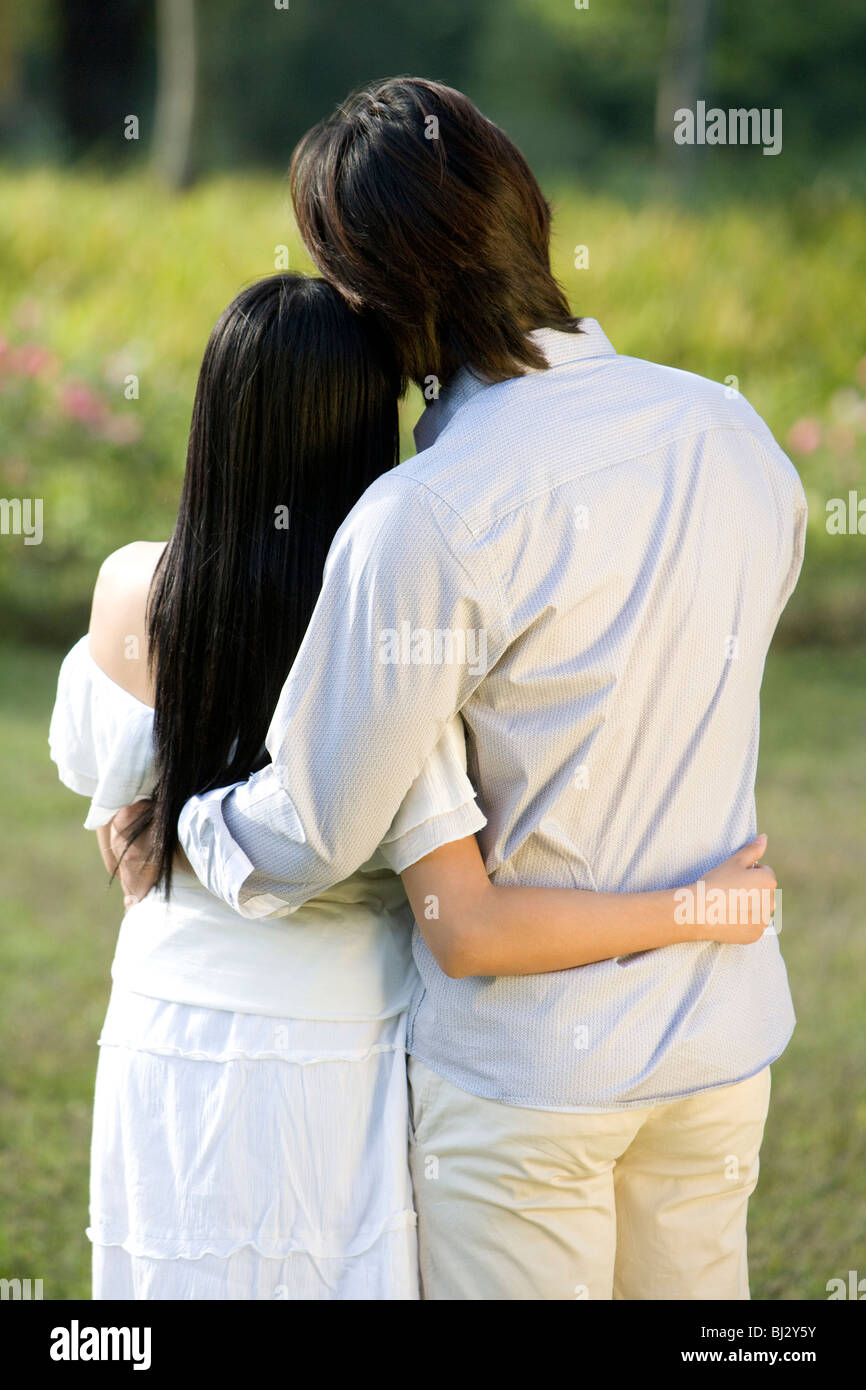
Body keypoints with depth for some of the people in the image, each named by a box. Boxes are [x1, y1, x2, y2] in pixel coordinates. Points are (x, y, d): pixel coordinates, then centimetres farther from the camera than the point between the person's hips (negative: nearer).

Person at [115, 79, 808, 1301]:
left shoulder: (428, 518, -24)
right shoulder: (730, 431, -4)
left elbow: (314, 832, -16)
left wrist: (177, 828, 3)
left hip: (525, 1057, -6)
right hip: (722, 1028, 6)